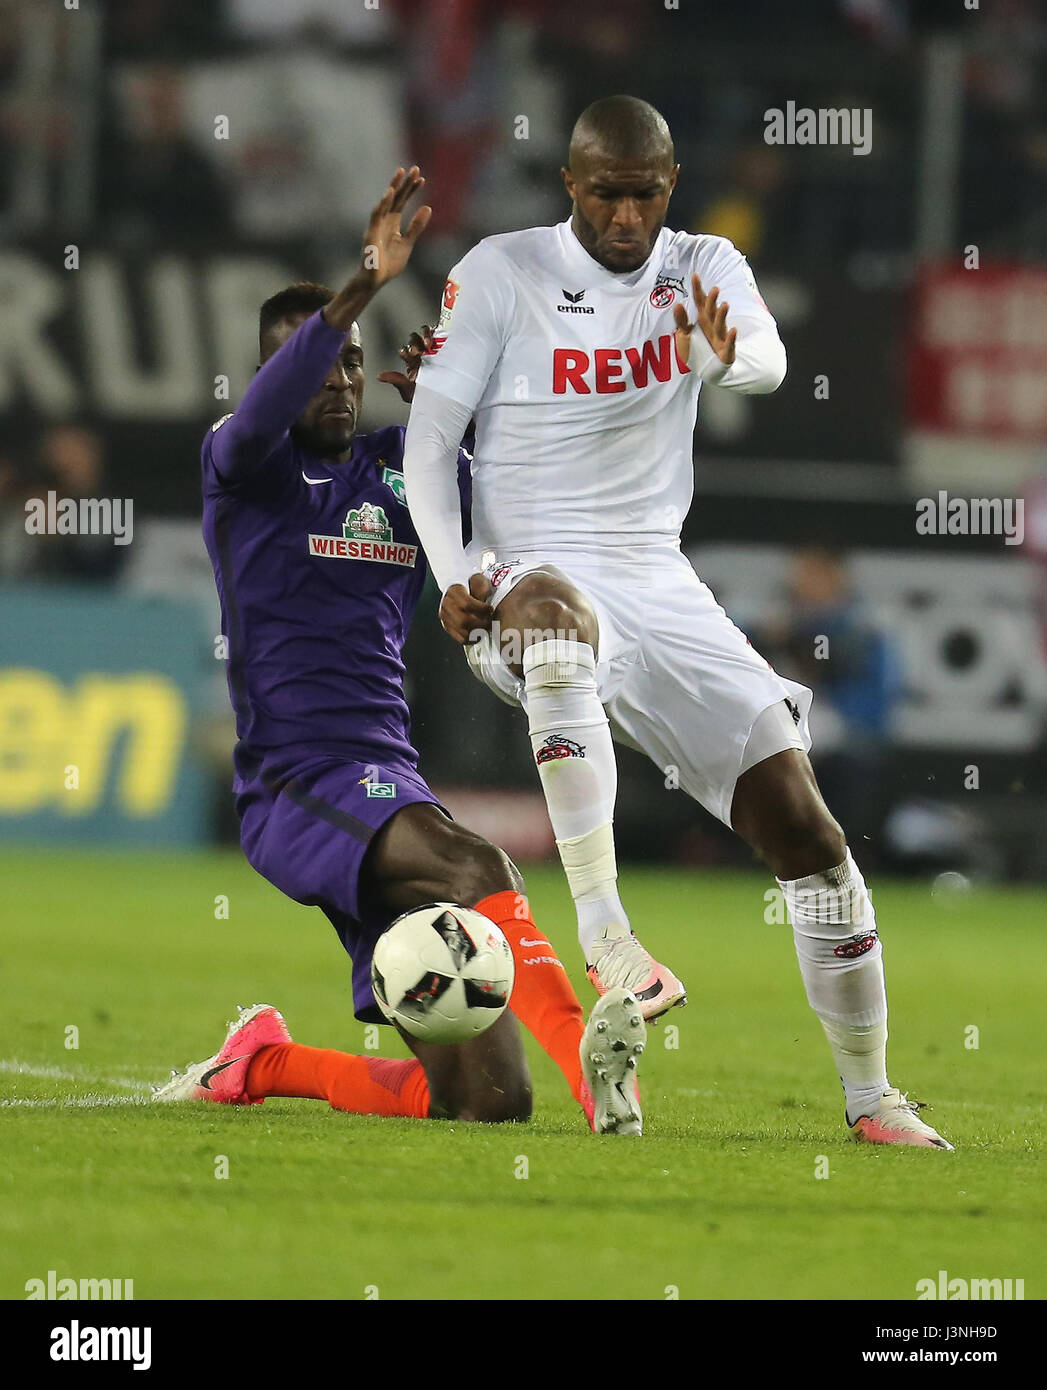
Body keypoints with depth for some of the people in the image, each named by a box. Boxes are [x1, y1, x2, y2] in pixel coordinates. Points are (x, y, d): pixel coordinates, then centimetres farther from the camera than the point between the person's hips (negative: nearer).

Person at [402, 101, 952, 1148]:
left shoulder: (703, 269, 5)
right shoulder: (500, 275, -2)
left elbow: (770, 360, -17)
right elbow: (430, 437, -1)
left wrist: (724, 354, -42)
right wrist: (453, 577, -15)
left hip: (658, 585, 4)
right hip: (530, 577, -4)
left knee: (802, 827, -4)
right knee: (560, 616, -43)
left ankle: (869, 1097, 9)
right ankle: (603, 934, -47)